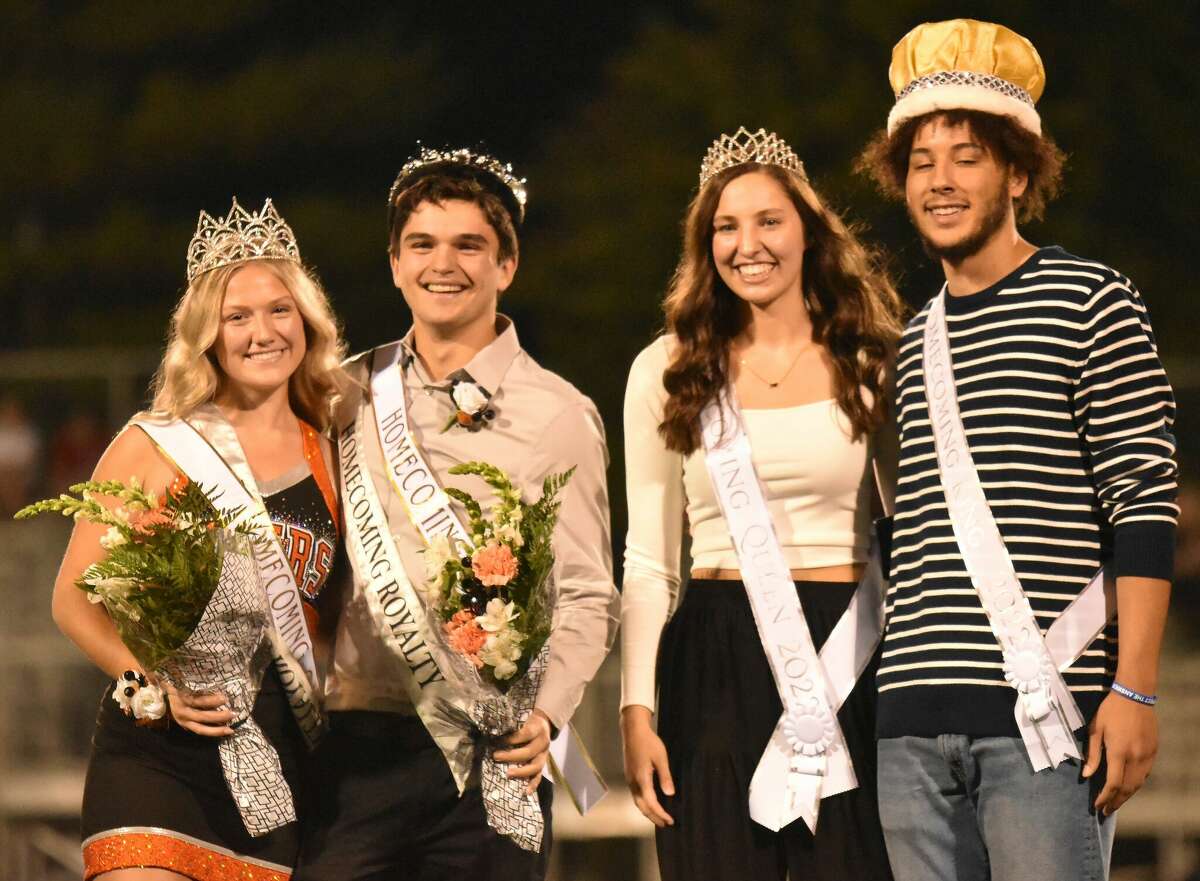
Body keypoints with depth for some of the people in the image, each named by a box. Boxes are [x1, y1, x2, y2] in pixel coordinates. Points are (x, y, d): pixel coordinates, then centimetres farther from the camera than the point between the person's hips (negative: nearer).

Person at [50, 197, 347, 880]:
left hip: (283, 763, 3)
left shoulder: (327, 458, 13)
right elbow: (75, 600, 1)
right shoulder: (155, 447, 3)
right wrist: (160, 684, -14)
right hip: (159, 752, -3)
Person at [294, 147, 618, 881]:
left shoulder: (557, 416, 1)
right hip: (358, 745, 2)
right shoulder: (351, 396, 11)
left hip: (489, 757, -2)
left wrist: (544, 716, -17)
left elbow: (587, 598, -1)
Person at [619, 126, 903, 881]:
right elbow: (647, 563, 8)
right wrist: (637, 711, 0)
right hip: (715, 665, 0)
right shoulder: (667, 372, 6)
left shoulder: (868, 364, 6)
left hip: (844, 653, 0)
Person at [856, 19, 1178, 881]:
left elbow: (1143, 505, -5)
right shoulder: (913, 342, 19)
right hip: (913, 716, 6)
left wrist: (1133, 689, -12)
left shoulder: (1092, 304, 1)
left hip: (1045, 712, -6)